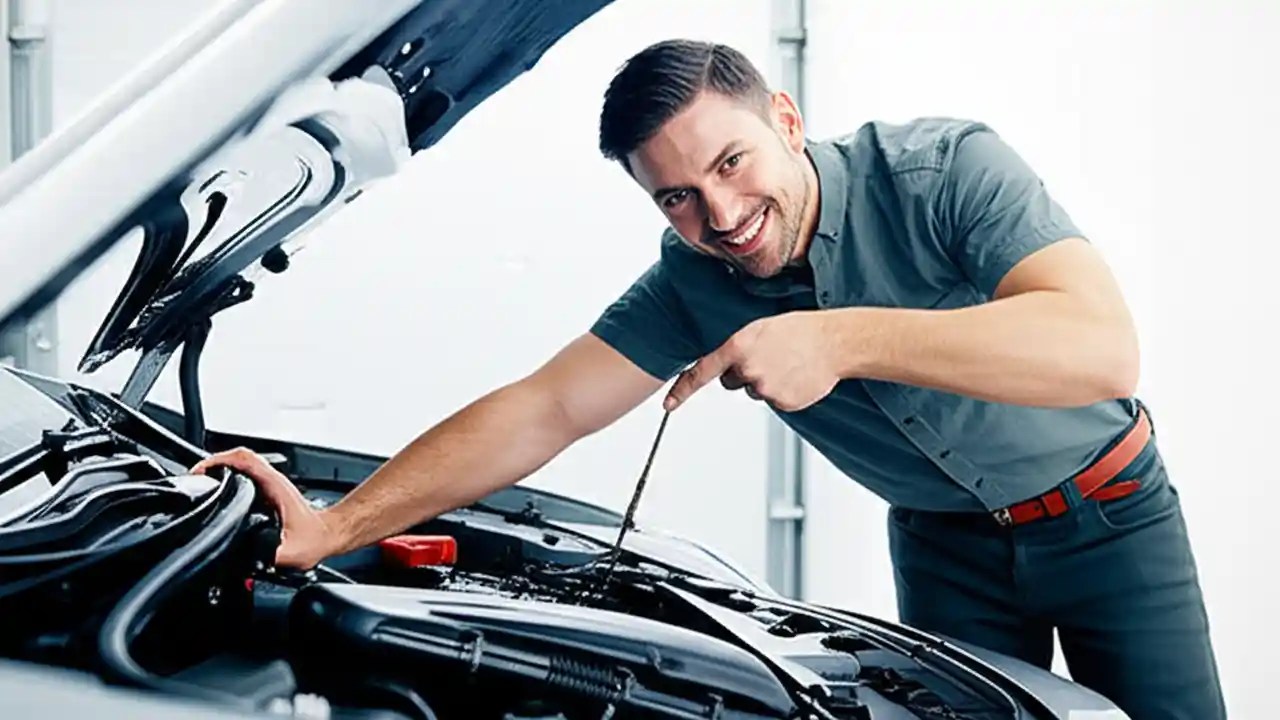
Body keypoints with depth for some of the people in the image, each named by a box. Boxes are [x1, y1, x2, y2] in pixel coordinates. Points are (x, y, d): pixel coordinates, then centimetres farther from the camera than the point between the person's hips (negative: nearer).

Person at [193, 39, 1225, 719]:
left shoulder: (947, 166, -28)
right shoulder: (694, 285, -15)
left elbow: (1103, 347, -41)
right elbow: (539, 412, -16)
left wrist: (846, 337, -48)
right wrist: (331, 528, -23)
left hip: (1105, 510, -3)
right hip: (946, 539, 3)